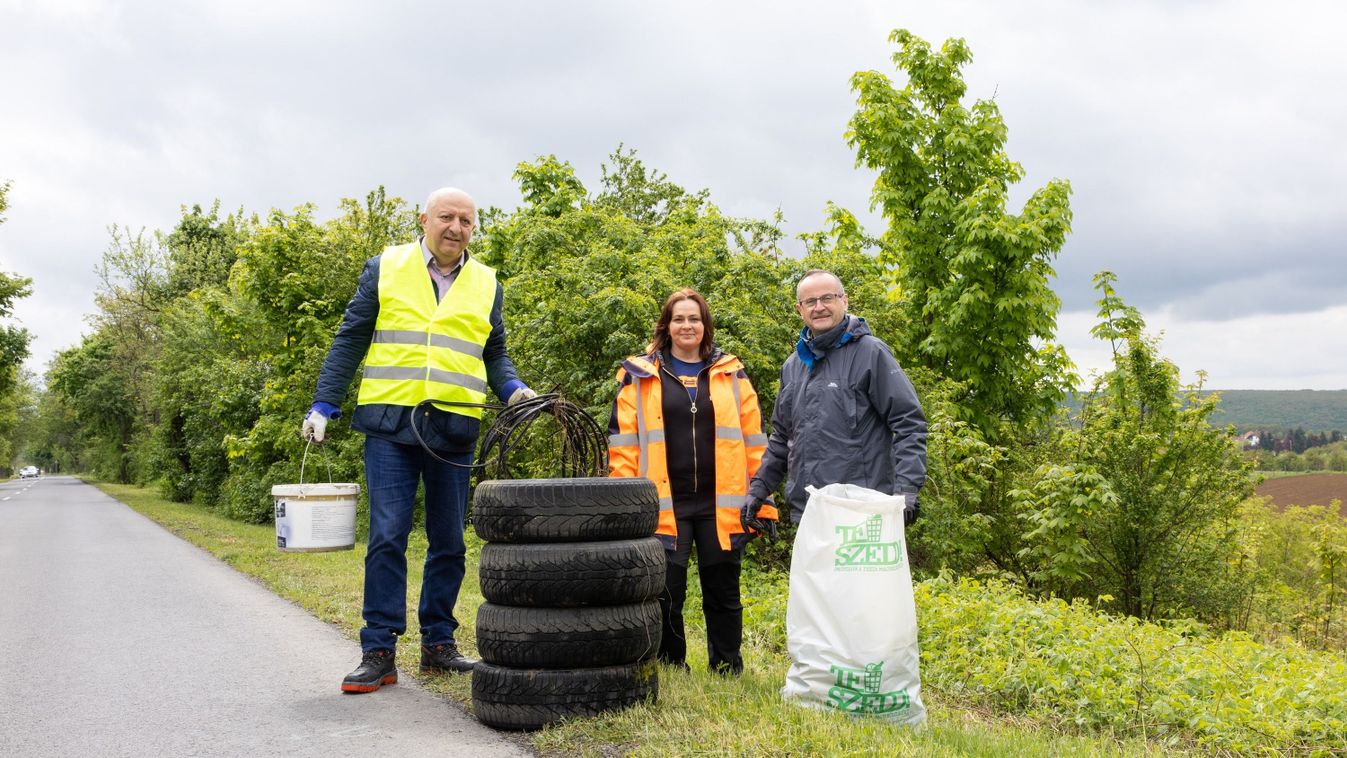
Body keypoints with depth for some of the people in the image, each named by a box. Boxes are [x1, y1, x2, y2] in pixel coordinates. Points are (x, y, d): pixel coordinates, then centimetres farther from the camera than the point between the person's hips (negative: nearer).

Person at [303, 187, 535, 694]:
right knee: (387, 537, -5)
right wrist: (323, 406, 2)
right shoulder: (384, 269, 6)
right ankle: (379, 652, 1)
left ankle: (438, 643, 19)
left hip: (454, 429, 3)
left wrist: (513, 389, -2)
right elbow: (350, 340, 7)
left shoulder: (487, 285, 13)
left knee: (449, 542, 8)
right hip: (390, 423, -2)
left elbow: (494, 354, 18)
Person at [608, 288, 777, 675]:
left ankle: (729, 673, 22)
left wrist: (763, 502, 3)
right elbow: (623, 443, 3)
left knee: (723, 595, 9)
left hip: (720, 507, 1)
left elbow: (753, 442, 8)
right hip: (664, 507, -1)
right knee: (665, 596, 1)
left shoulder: (731, 374, 10)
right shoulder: (639, 376, 7)